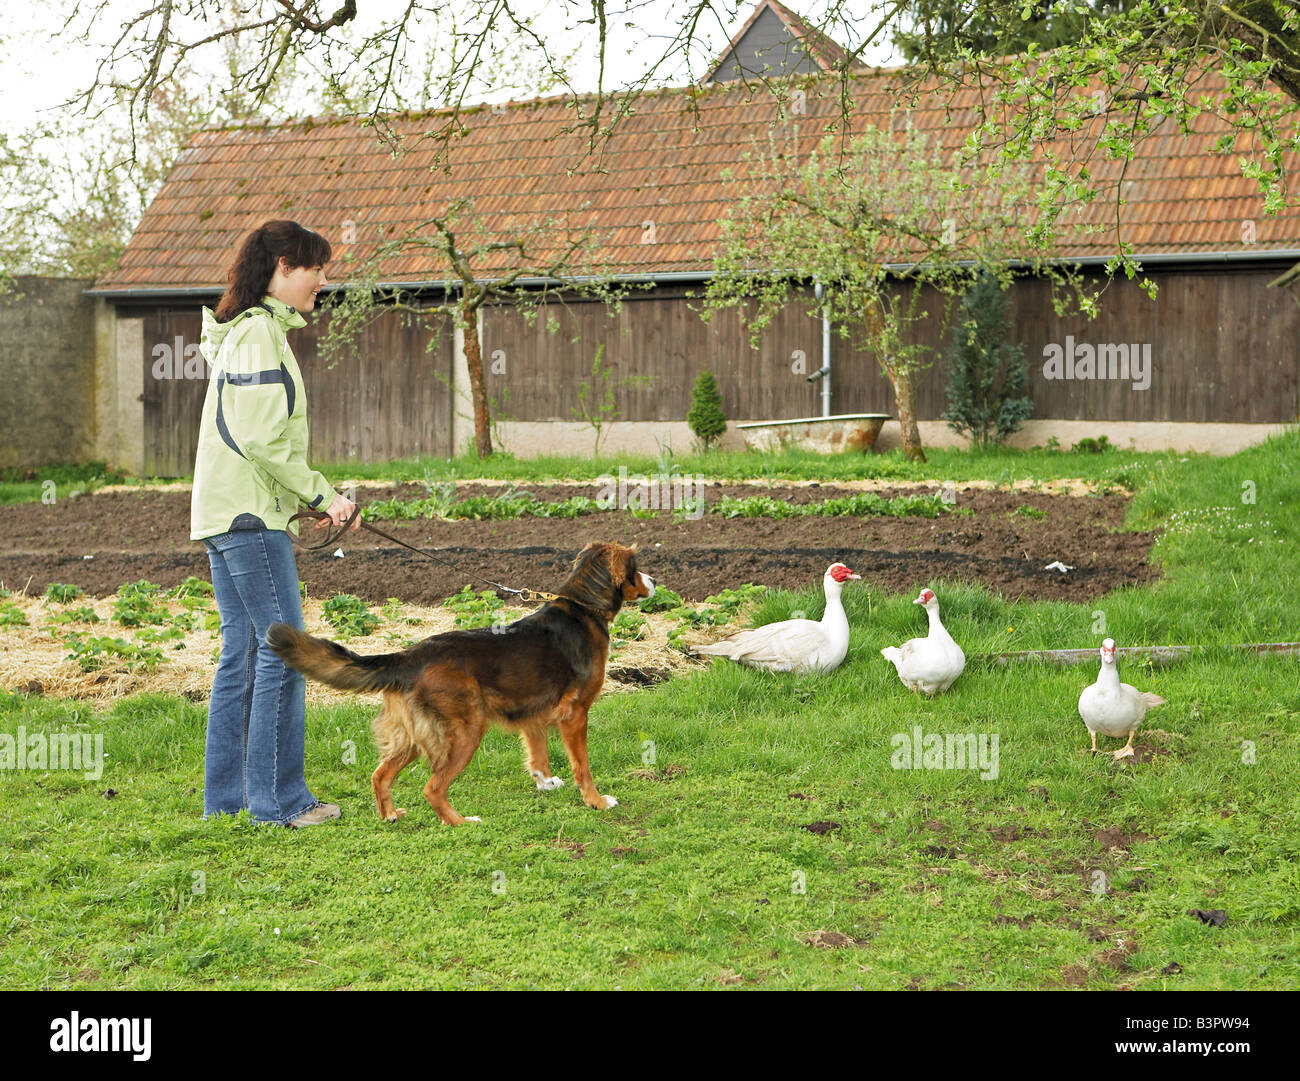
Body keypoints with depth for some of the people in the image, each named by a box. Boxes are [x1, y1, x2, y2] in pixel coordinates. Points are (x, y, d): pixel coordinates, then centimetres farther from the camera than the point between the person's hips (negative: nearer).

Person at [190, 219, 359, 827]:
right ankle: (277, 799, -5)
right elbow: (262, 438, -20)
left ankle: (226, 798, 15)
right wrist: (320, 494, -11)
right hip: (250, 513, -10)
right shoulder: (259, 332, -13)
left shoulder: (251, 330, 19)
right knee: (283, 647, -8)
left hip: (227, 514, 10)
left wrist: (317, 496, 17)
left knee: (242, 653, 11)